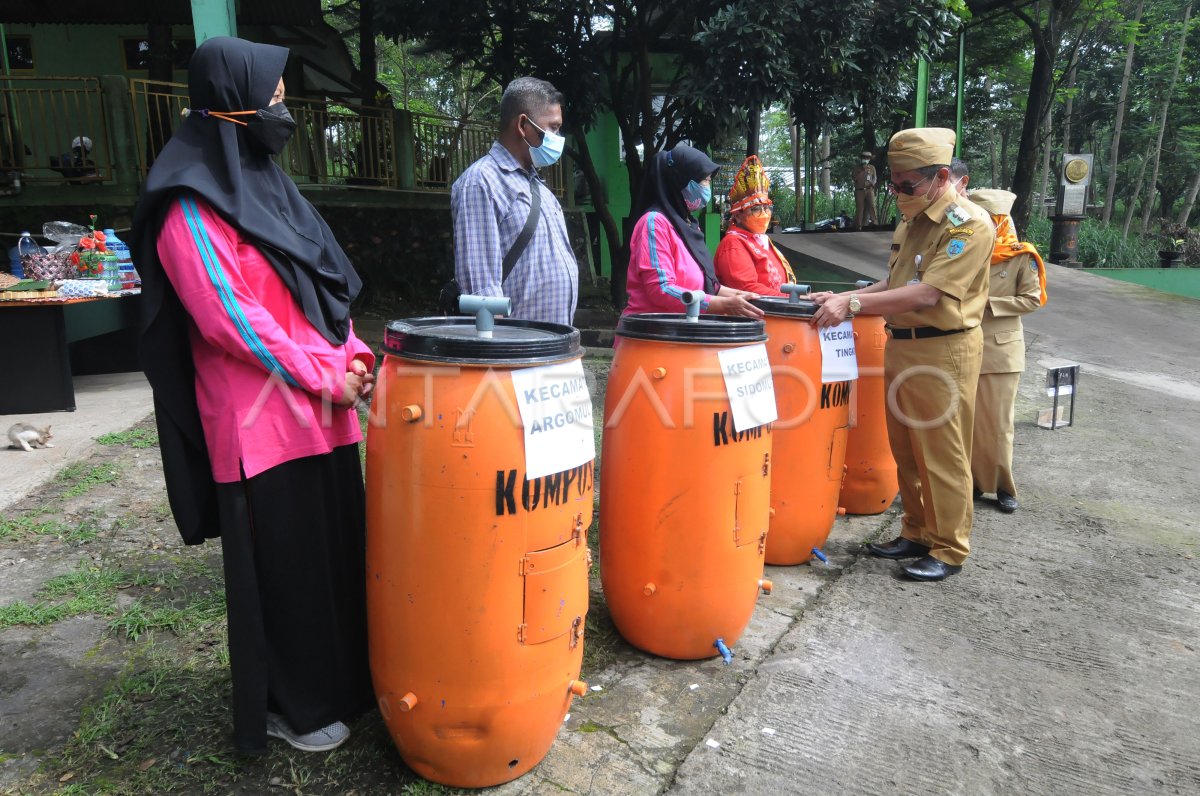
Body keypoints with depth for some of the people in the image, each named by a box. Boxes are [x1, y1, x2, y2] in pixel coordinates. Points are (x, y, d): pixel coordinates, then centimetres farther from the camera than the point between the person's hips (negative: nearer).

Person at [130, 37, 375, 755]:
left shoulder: (265, 183, 16)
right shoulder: (190, 205, -10)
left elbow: (322, 285, 16)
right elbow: (226, 316, -16)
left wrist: (353, 353, 2)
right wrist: (325, 377, -13)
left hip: (323, 412, 8)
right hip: (261, 419, -8)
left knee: (335, 548, 15)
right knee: (279, 566, 4)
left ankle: (337, 681, 33)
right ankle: (288, 706, 24)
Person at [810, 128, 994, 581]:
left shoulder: (970, 225, -13)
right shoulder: (910, 224, 13)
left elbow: (928, 294, -23)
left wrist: (853, 303, -26)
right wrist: (841, 298, 5)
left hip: (943, 352, -8)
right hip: (900, 347, 8)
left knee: (942, 457, 1)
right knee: (906, 453, 14)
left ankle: (948, 549, 14)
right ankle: (916, 535, 28)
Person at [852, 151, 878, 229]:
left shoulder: (872, 168, 16)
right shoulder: (857, 168, 10)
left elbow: (875, 178, 14)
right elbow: (854, 177, -2)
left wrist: (873, 183, -7)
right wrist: (863, 171, -8)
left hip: (869, 190, 1)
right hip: (859, 190, -1)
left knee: (872, 205, -14)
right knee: (859, 207, -4)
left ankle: (873, 221, -12)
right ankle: (858, 225, 0)